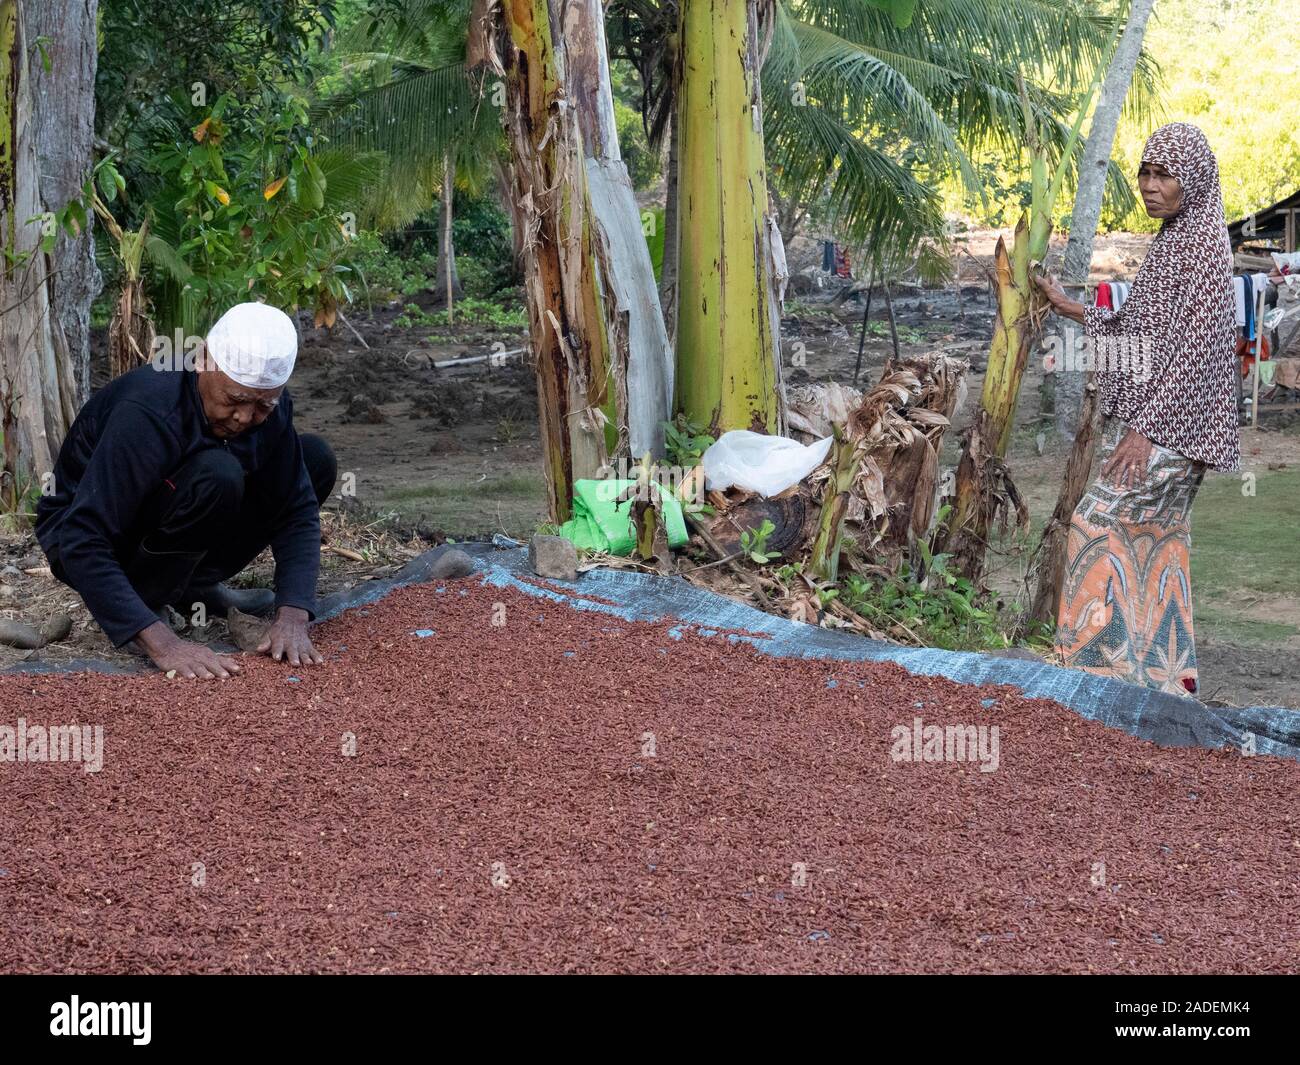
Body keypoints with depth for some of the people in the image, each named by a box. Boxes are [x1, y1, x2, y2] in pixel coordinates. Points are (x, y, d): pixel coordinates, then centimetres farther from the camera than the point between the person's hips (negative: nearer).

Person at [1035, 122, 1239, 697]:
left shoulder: (1205, 244, -13)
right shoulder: (1172, 241, 15)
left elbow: (1195, 346, -19)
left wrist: (1145, 429, -21)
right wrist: (1073, 309, 17)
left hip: (1170, 424, -9)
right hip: (1148, 419, 9)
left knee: (1096, 523, -12)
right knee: (1156, 538, 9)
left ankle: (1107, 655, -7)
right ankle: (1171, 670, 14)